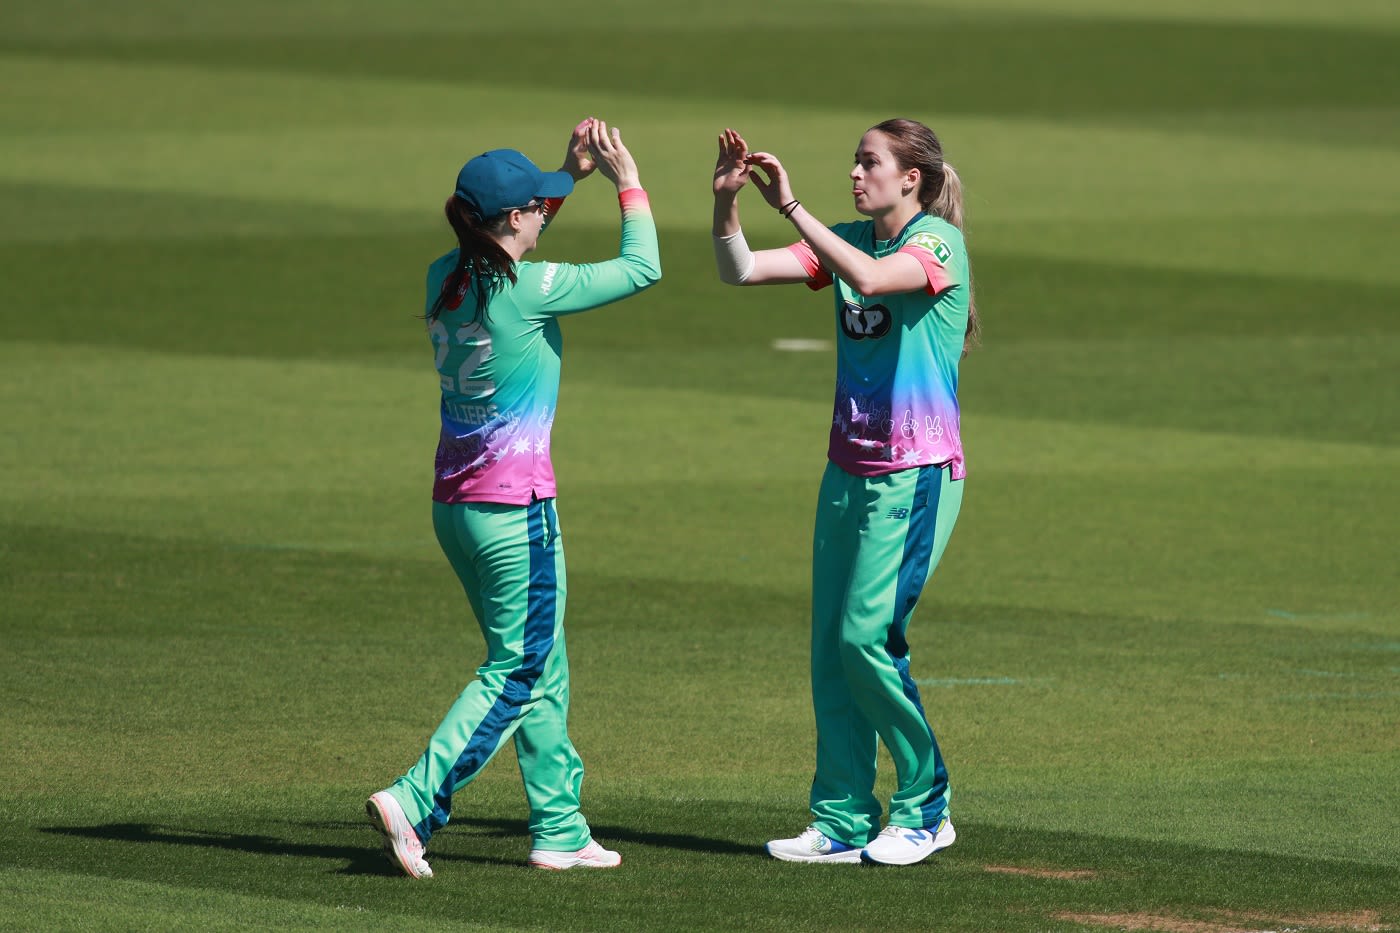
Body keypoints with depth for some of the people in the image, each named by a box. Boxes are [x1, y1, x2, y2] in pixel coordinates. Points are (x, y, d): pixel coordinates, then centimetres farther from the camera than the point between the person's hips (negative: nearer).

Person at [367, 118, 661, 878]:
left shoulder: (446, 278, 3)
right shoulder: (528, 289, -17)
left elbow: (508, 248, 27)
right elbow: (642, 268, -7)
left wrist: (573, 175, 24)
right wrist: (627, 181, 4)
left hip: (454, 501, 8)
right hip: (514, 504, -8)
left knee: (540, 670, 16)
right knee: (518, 673, -2)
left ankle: (560, 831, 20)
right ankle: (413, 802, -14)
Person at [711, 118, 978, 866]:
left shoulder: (938, 242, -10)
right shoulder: (848, 240, 10)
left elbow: (870, 278, -31)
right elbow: (740, 271, 4)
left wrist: (791, 206, -31)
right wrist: (726, 201, -13)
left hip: (916, 474, -7)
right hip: (849, 467, 7)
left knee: (867, 636, -13)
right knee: (830, 645, 3)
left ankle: (925, 806, 2)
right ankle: (842, 822, 8)